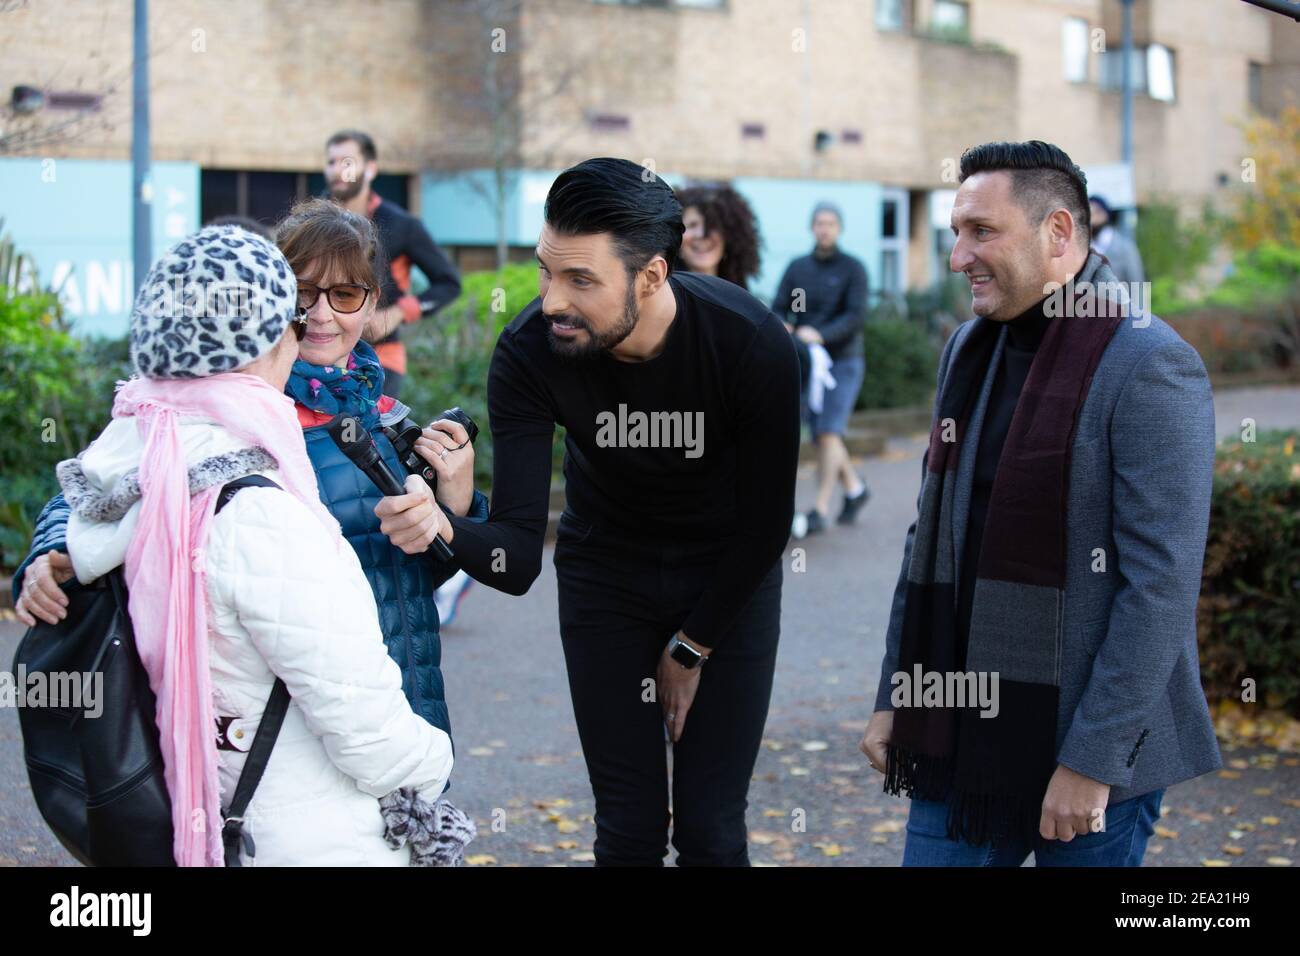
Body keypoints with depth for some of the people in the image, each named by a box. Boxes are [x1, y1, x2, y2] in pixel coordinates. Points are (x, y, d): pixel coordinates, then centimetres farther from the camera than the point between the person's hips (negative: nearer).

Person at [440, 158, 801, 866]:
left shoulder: (752, 344, -28)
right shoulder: (529, 351, -25)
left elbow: (764, 524, -14)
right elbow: (518, 555, -29)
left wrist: (690, 649, -7)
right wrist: (446, 527, -51)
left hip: (728, 580, -1)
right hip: (605, 575, 1)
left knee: (711, 829, 0)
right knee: (630, 830, 2)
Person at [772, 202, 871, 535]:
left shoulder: (853, 268, -4)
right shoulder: (797, 268, 8)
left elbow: (856, 317, -15)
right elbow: (777, 310, 0)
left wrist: (820, 334, -30)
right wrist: (781, 327, -24)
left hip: (843, 362, -5)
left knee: (828, 432, -14)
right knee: (821, 436, 8)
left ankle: (820, 509, -13)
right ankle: (855, 488, 30)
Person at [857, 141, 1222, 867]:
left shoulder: (1148, 365, -13)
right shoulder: (970, 349, 10)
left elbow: (1161, 582, -18)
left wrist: (1093, 758, -19)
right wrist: (895, 698, 12)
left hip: (1085, 740, -6)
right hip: (961, 731, 6)